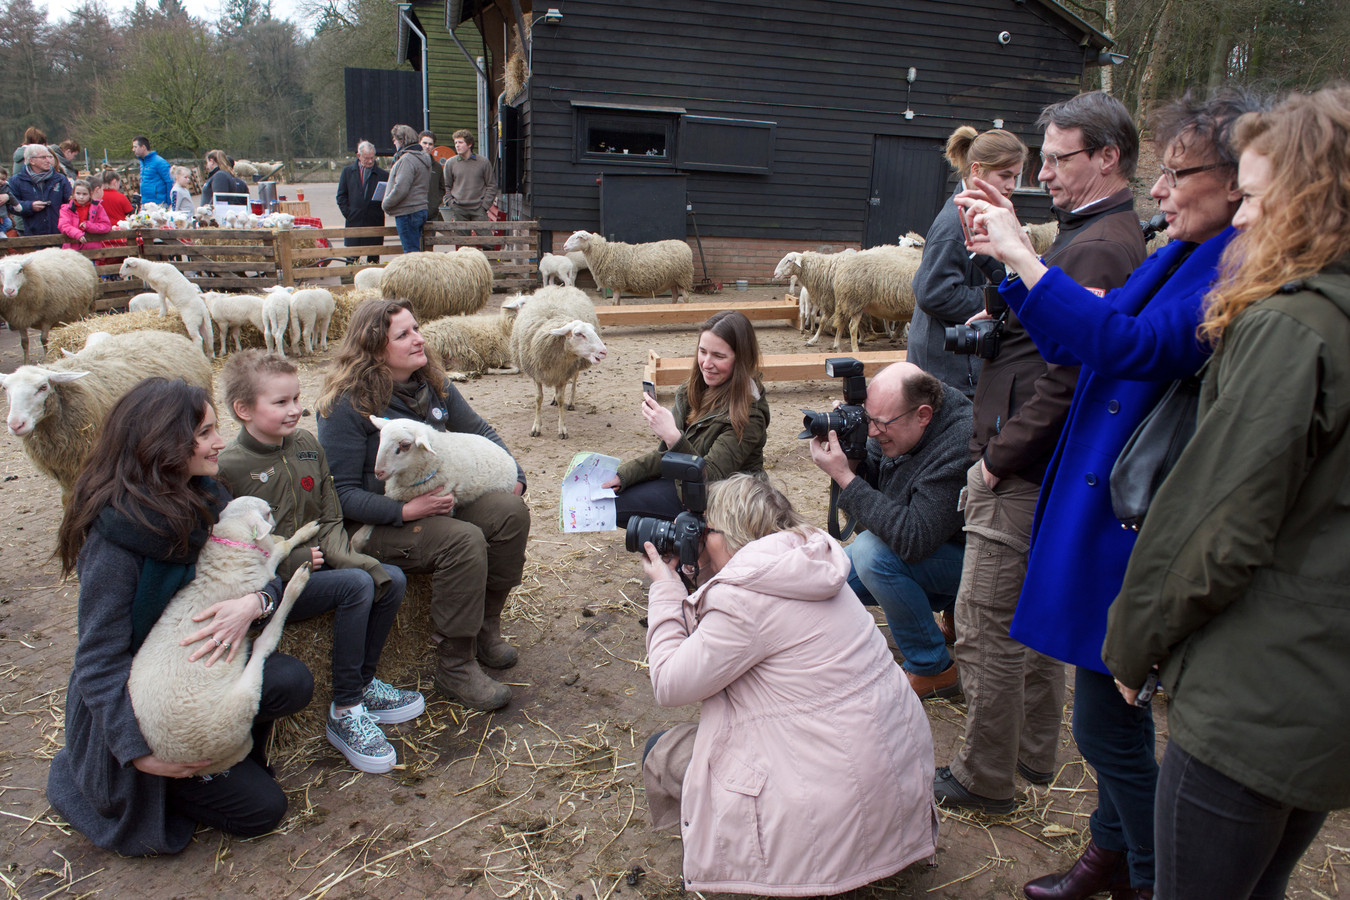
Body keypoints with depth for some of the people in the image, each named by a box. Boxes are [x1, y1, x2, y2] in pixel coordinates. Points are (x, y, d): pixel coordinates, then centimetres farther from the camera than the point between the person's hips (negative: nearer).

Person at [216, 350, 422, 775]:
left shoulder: (306, 444, 6)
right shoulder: (227, 466, -14)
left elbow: (330, 518, 10)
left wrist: (340, 556, -9)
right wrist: (292, 561, -20)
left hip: (311, 563, 7)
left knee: (392, 578, -11)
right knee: (356, 585, -26)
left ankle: (363, 682, 5)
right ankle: (345, 712, -17)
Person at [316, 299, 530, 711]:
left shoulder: (432, 383, 4)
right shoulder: (348, 404, -16)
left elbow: (479, 431, 17)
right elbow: (342, 494, -17)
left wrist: (512, 475, 1)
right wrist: (407, 511, -29)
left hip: (438, 499, 7)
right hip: (377, 522, -7)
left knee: (511, 511, -18)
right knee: (464, 540, -31)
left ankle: (486, 627, -1)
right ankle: (455, 668, -18)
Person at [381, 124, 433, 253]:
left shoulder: (407, 160, -15)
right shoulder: (422, 158, 16)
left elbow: (400, 189, -22)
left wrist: (385, 204, -7)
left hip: (407, 213, -10)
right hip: (420, 209, 10)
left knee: (411, 252, -8)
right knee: (415, 250, 13)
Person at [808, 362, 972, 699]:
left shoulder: (958, 446, -35)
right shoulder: (896, 416, -11)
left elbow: (912, 540, -38)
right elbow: (873, 478, 3)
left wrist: (844, 477, -37)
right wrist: (850, 458, -21)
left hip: (965, 557, -9)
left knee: (871, 550, -32)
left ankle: (933, 670, -13)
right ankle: (953, 606, 15)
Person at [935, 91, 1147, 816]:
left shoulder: (1098, 249, -19)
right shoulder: (1103, 236, 14)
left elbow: (1067, 379, -25)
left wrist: (999, 458, -18)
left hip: (1023, 478, -11)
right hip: (1040, 465, 11)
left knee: (987, 629, 1)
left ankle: (984, 779, 17)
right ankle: (1032, 754, 37)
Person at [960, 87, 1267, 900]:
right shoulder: (1175, 259, 10)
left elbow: (1134, 345, -33)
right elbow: (1074, 344, 14)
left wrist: (1024, 258, -27)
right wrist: (1012, 259, 4)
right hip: (1100, 502, 9)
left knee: (1109, 724, 4)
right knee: (1111, 714, 23)